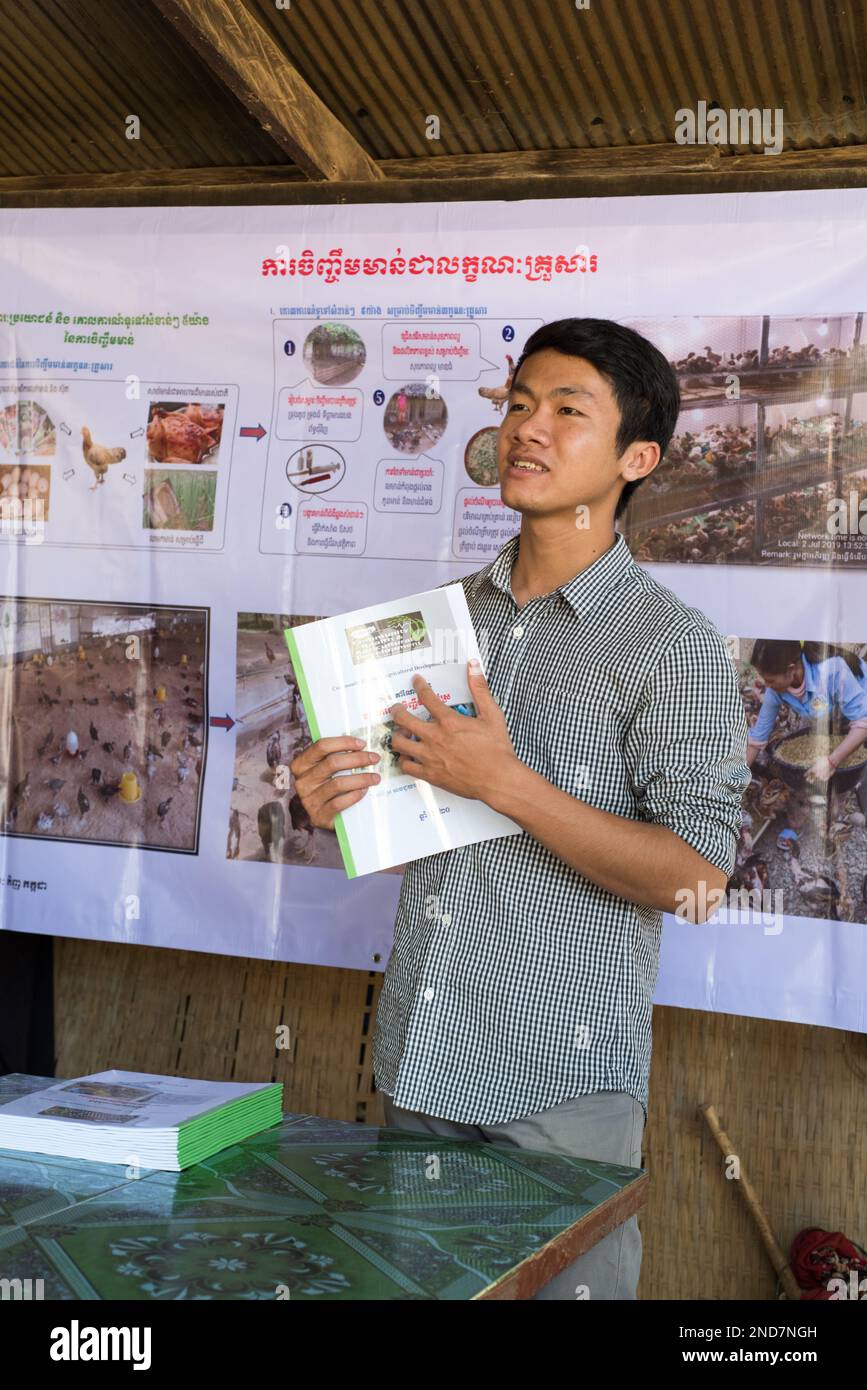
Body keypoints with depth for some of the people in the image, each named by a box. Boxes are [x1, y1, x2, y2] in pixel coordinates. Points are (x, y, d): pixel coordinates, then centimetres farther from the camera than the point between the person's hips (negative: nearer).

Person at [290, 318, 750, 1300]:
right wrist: (338, 801, -3)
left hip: (561, 1080, -5)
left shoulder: (673, 645, -8)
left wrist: (505, 784, -22)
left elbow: (693, 871, -15)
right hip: (418, 1064, 6)